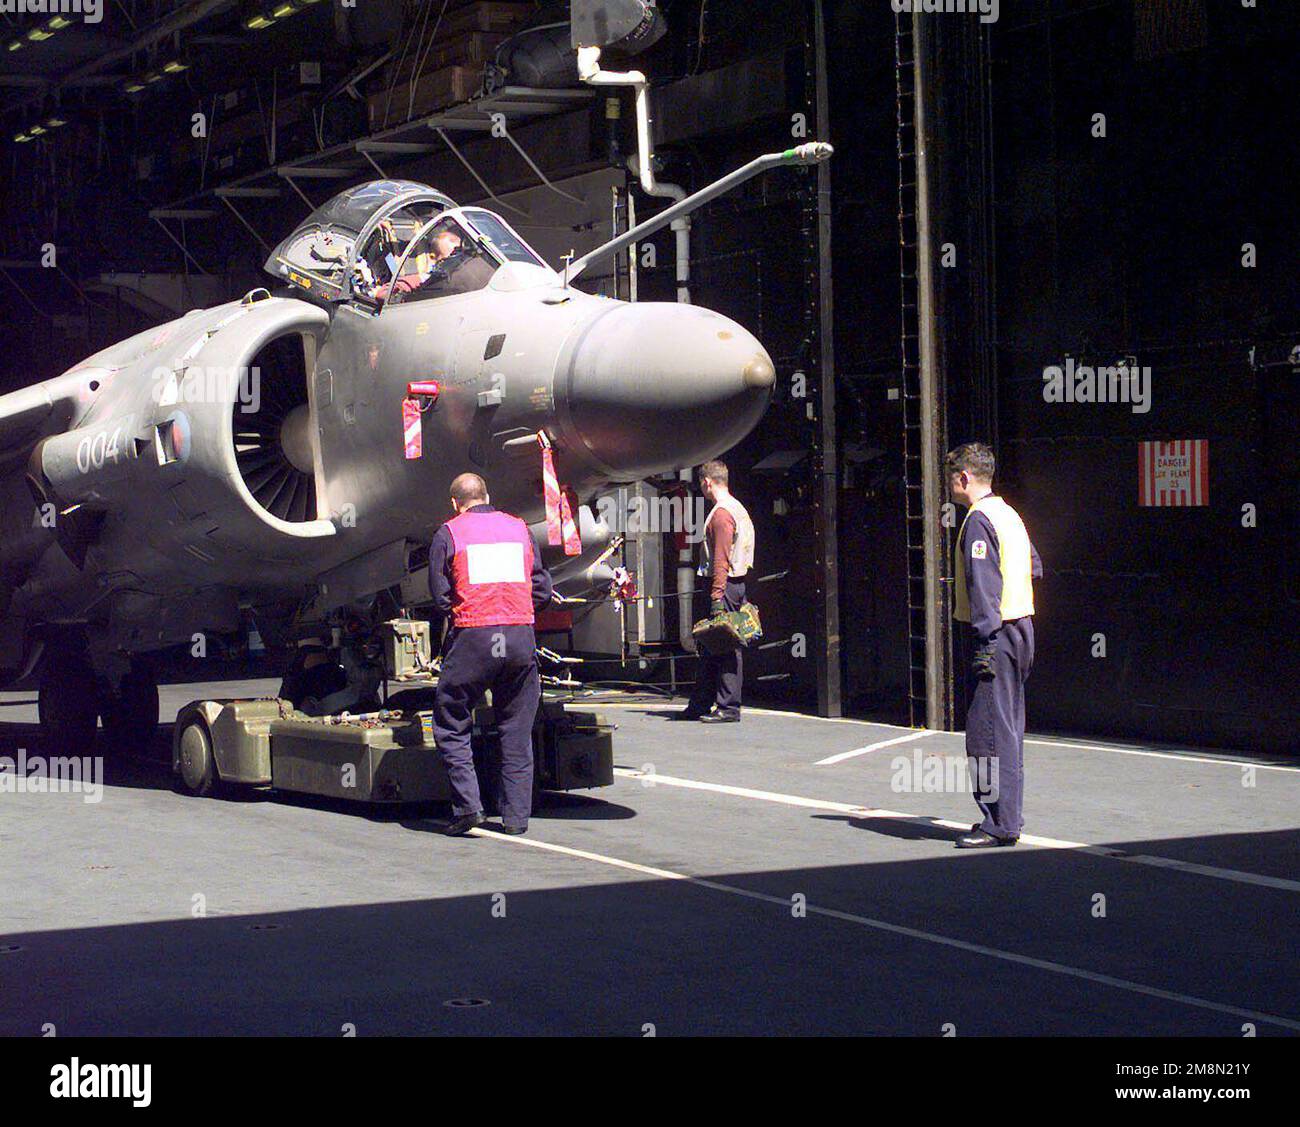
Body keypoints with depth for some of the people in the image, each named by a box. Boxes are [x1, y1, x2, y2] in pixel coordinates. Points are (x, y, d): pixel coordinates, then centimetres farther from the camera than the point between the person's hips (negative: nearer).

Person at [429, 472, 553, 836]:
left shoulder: (449, 533, 2)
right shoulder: (519, 528, 12)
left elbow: (440, 593, 2)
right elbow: (542, 587, 11)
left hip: (472, 640, -3)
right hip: (521, 638, 3)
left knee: (451, 727, 9)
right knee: (517, 731, 11)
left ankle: (467, 805, -3)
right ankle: (516, 816, 11)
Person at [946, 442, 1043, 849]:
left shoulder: (979, 519, -13)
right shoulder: (1009, 515, 16)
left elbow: (983, 584, -20)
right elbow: (1034, 567, 23)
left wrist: (985, 642, -22)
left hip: (995, 634, -10)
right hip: (1021, 627, 10)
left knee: (989, 729, -8)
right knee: (1008, 727, 15)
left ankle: (999, 824, -8)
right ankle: (1008, 815, 21)